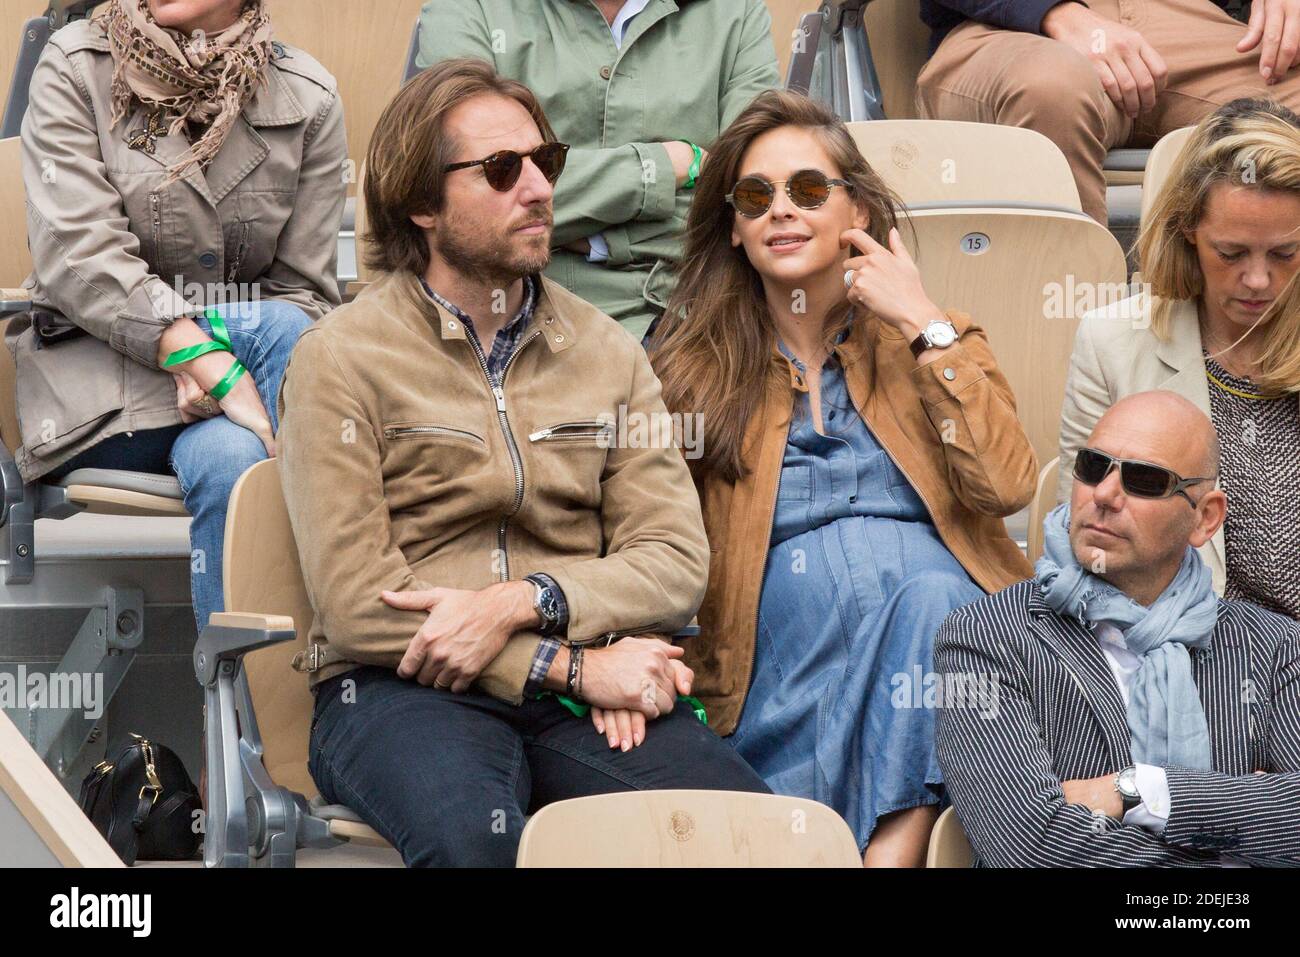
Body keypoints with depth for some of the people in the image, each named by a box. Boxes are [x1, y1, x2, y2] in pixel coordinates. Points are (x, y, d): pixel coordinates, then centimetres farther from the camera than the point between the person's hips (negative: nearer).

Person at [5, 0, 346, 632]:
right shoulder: (76, 65, -2)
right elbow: (77, 255, -15)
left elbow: (305, 290, 1)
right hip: (97, 375, -2)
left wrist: (216, 363, -21)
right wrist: (213, 363, -29)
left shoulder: (308, 97, 3)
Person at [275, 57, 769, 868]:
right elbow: (356, 603, -7)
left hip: (586, 688, 3)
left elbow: (676, 558, 5)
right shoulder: (340, 359, 3)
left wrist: (519, 603, -14)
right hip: (403, 685, -3)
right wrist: (574, 666, -12)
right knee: (474, 836, -38)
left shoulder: (609, 353, 17)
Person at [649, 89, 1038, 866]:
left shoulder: (930, 338, 18)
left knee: (925, 591, -34)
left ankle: (895, 843, -38)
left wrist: (928, 326, 0)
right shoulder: (696, 366, 18)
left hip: (947, 604, 1)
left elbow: (1006, 487, -2)